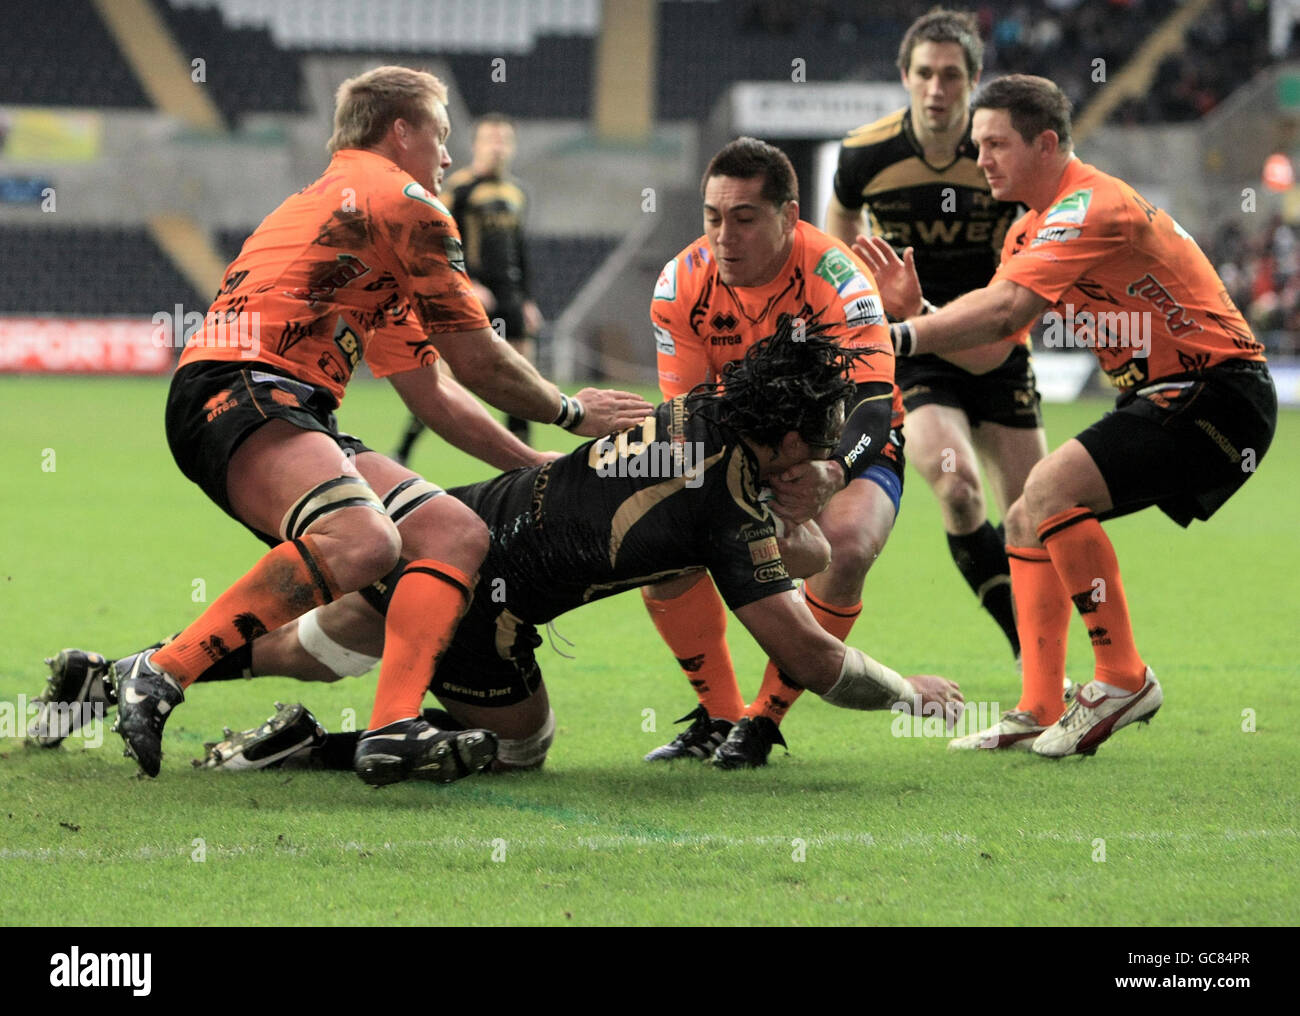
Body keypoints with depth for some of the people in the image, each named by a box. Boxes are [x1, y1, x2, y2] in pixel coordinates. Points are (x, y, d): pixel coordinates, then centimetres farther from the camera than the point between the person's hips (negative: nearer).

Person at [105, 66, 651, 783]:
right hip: (237, 392, -10)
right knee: (363, 540, -35)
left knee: (458, 533, -1)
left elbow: (427, 392, 37)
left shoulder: (336, 201, 35)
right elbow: (479, 361, 7)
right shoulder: (402, 199, 4)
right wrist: (572, 413, 24)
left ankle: (393, 730, -21)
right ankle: (158, 675, -30)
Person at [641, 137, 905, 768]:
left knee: (845, 546, -33)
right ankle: (719, 716, 3)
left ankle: (765, 719, -14)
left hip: (845, 448, -4)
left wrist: (830, 476, -57)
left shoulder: (835, 278, -29)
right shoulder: (683, 283, -17)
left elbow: (873, 405, -37)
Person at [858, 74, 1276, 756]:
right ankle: (1040, 712, 9)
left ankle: (1122, 679, -15)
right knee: (1025, 522, 10)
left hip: (1217, 389, -11)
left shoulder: (1090, 207, -19)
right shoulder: (1032, 229, 13)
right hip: (1161, 398, 11)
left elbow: (1004, 310, -31)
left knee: (1050, 491, -23)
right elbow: (990, 340, 7)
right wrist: (916, 308, -9)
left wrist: (898, 336, -33)